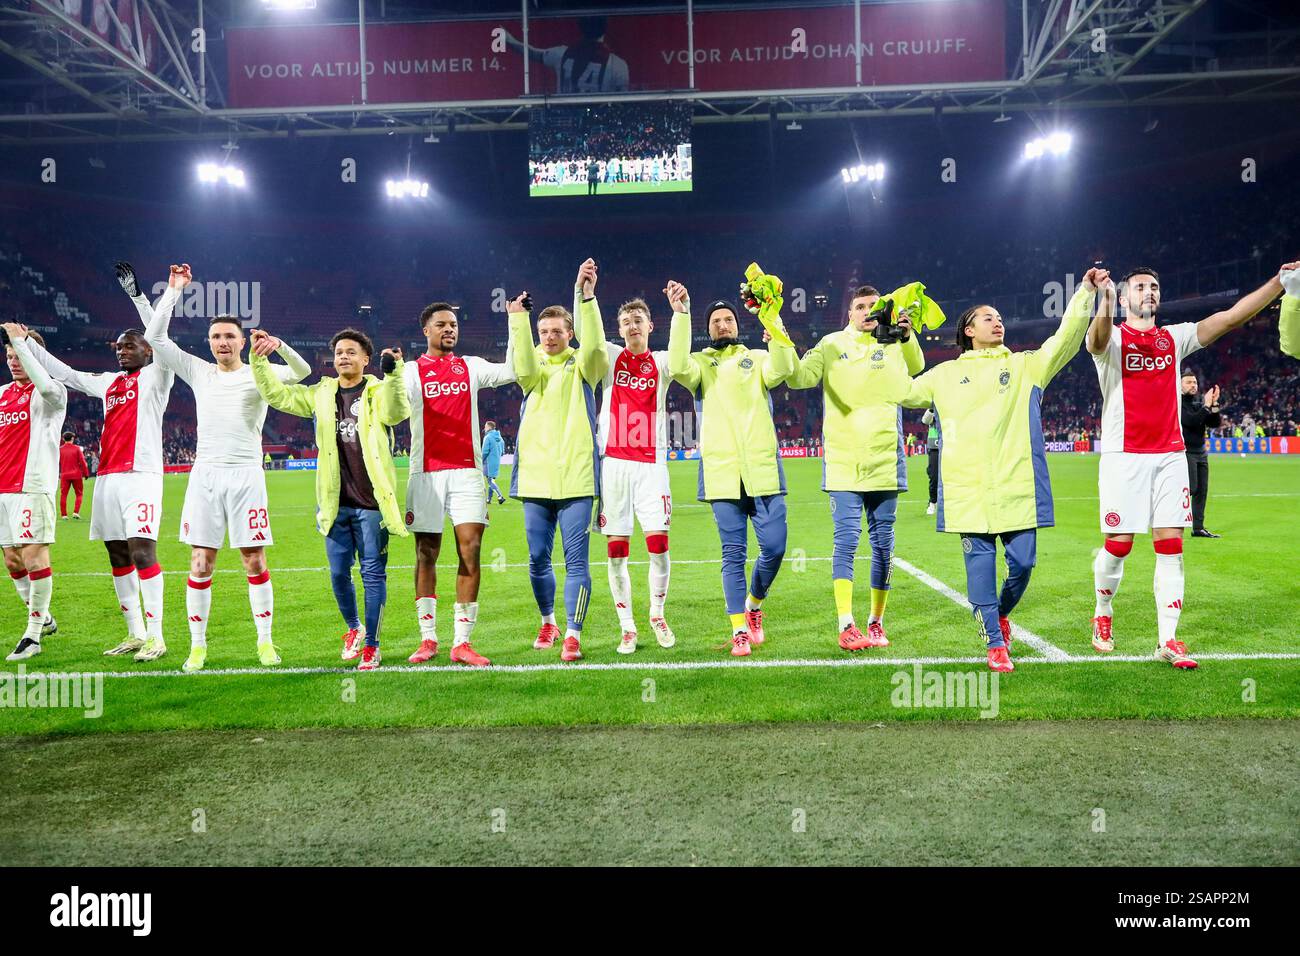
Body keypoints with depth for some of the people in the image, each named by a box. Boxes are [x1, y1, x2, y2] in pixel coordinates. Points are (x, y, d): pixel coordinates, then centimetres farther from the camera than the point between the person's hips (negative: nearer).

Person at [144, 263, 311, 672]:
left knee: (255, 562, 0)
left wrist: (278, 345, -30)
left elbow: (302, 371, -12)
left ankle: (265, 642, 10)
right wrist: (173, 290, 4)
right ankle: (198, 646, 10)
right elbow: (154, 338, 6)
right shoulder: (199, 372, 10)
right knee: (200, 564, 1)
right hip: (205, 474, 2)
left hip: (246, 476, -2)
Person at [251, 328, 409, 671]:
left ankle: (371, 645, 12)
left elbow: (396, 413, -22)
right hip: (335, 502, 4)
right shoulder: (321, 394, 12)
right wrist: (259, 360, 2)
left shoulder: (378, 392, -1)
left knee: (373, 573, 1)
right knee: (339, 573, 10)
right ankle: (353, 628, 34)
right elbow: (276, 394, 13)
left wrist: (394, 374, -35)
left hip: (371, 502, -4)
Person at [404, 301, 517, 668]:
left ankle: (462, 642, -3)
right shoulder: (412, 370, 6)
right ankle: (428, 639, 14)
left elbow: (510, 370, 3)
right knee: (426, 555, 4)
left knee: (471, 550, -7)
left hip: (466, 470, 1)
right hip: (426, 472, -1)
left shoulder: (470, 366, 13)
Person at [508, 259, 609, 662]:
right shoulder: (534, 364, 12)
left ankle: (572, 635, 0)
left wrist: (586, 296, -26)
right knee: (538, 560, 11)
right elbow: (524, 370, -12)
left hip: (576, 477, -3)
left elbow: (593, 345, -15)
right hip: (535, 477, 3)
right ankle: (548, 622, 30)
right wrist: (518, 320, -19)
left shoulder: (582, 365, 6)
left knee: (576, 561, -4)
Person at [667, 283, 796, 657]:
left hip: (763, 469, 1)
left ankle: (754, 605, 27)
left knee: (774, 547, 0)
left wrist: (773, 319, -18)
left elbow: (782, 368, -10)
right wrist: (680, 314, -15)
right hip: (722, 474, -1)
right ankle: (740, 630, 9)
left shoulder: (757, 358, 13)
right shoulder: (701, 363, 12)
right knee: (734, 553, 1)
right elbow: (678, 367, -12)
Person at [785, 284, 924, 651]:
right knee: (847, 539, -7)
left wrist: (907, 336, -34)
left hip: (885, 459, 2)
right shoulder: (833, 344, 4)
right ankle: (846, 626, -4)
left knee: (883, 542, 7)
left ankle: (876, 622, 19)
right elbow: (800, 377, -8)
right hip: (843, 459, -2)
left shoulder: (894, 344, 5)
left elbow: (916, 366, -16)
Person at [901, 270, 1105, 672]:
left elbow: (1065, 339, 2)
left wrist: (1085, 292, -8)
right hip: (968, 487, 0)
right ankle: (995, 643, 9)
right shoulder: (946, 374, 16)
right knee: (980, 562, -2)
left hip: (1017, 486, 0)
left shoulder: (1026, 365, 14)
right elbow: (904, 393, 22)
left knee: (1022, 562, 0)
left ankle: (1000, 615, 30)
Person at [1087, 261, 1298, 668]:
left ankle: (1167, 640, 3)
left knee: (1170, 546, 0)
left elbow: (1232, 316, 7)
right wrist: (1104, 306, -49)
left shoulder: (1174, 337, 14)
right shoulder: (1113, 338, -1)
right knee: (1117, 545, -2)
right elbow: (1097, 338, -26)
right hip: (1124, 455, -4)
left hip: (1170, 455, 4)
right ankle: (1103, 613, 24)